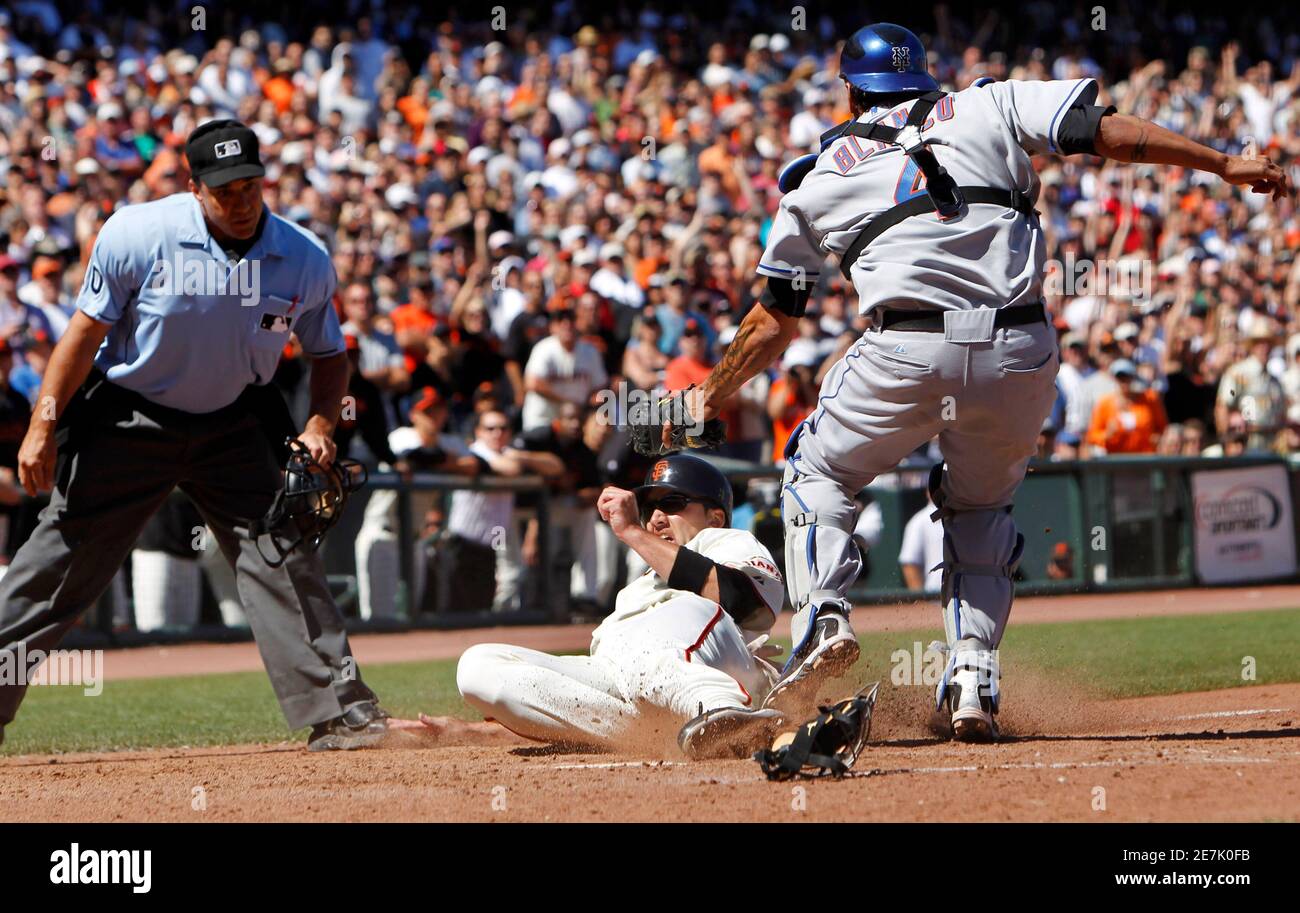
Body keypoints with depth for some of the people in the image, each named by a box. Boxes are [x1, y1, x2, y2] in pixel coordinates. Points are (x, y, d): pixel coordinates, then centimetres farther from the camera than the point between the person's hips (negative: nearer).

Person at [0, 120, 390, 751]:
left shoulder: (305, 261, -11)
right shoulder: (136, 234, -18)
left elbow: (328, 354, 4)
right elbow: (86, 332, -10)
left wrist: (319, 426, -14)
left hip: (234, 426, 2)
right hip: (127, 420, -2)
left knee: (281, 552, -10)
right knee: (60, 564, 1)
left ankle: (335, 709, -7)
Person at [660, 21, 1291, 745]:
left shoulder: (822, 176, 20)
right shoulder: (990, 107, 20)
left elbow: (775, 322, 24)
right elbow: (1107, 131, 6)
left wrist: (709, 398, 38)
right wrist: (1226, 164, 9)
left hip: (908, 352, -1)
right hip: (1021, 352, 1)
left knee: (820, 472, 23)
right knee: (982, 507, 25)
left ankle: (824, 617, -2)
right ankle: (974, 672, 7)